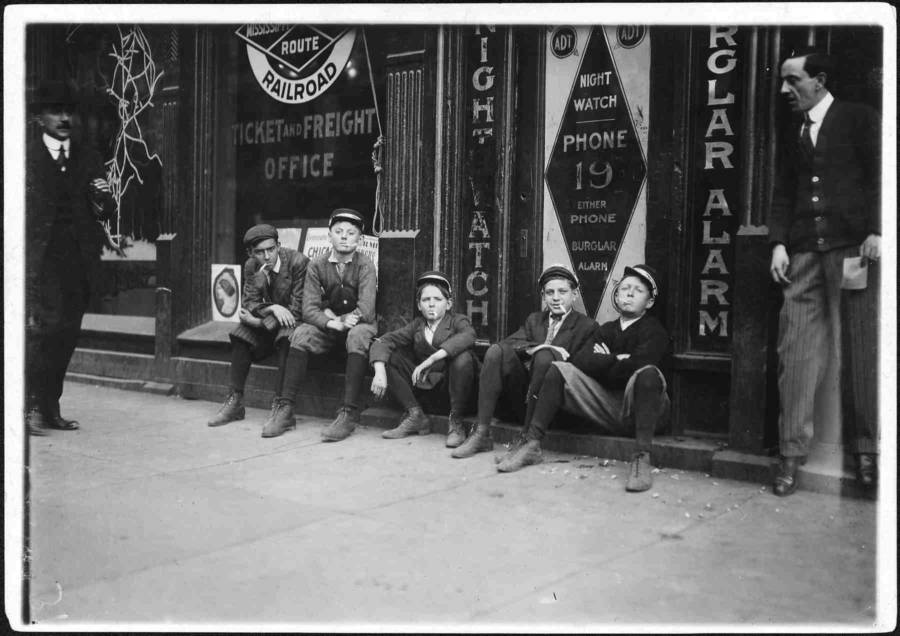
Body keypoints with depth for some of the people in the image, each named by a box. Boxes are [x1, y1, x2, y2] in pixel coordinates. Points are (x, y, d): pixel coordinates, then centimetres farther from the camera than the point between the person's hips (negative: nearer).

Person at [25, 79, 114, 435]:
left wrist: (104, 201, -6)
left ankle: (51, 408, 13)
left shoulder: (89, 159, 14)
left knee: (65, 337, 5)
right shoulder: (25, 158, 2)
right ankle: (32, 408, -6)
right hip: (40, 259, -4)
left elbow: (105, 215, 15)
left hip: (78, 261, 4)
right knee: (40, 329, -12)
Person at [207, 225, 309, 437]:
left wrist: (260, 321, -20)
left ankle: (284, 408, -37)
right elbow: (249, 303, -5)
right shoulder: (251, 267, 0)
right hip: (268, 323, 6)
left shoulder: (297, 262, -18)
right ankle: (235, 402, -10)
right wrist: (272, 308, -26)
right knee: (241, 335, -17)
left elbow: (297, 310, -19)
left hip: (295, 321, -6)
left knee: (287, 339, -35)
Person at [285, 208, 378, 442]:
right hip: (328, 328, 3)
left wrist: (335, 317, -12)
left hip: (358, 326, -3)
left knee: (359, 335, -35)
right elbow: (309, 310, -9)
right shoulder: (317, 266, -1)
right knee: (301, 334, -24)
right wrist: (332, 323, -26)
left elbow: (366, 312, -20)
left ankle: (349, 414, -37)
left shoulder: (365, 265, -10)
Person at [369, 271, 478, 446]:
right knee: (387, 356, -7)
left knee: (463, 357, -34)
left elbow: (468, 336, -30)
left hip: (454, 386, -4)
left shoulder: (457, 321, -4)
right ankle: (415, 416, -3)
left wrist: (430, 360, -37)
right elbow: (382, 341, -4)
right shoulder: (416, 325, 7)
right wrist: (380, 372, -25)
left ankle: (456, 422, -16)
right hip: (427, 384, 4)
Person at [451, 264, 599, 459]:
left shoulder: (587, 326, 7)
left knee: (545, 355, -30)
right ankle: (481, 434, -23)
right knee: (496, 350, -18)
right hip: (521, 400, 4)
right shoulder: (534, 320, 21)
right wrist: (535, 348, -17)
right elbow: (508, 342, 2)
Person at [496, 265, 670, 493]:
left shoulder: (654, 331, -3)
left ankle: (642, 458, -38)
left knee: (648, 373, -36)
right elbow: (580, 360, 1)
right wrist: (616, 360, -7)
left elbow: (633, 366, -22)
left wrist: (603, 362, -4)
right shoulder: (607, 330, 16)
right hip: (609, 409, 5)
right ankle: (531, 444, -14)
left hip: (639, 413, -5)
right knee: (559, 369, -6)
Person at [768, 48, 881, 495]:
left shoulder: (859, 119, 7)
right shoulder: (794, 138, 21)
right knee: (796, 353, -3)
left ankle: (869, 450, 10)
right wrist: (778, 244, 4)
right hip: (804, 255, 4)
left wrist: (876, 232, -12)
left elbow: (879, 175, -1)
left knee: (866, 352, -1)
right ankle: (792, 453, 1)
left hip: (855, 246, -4)